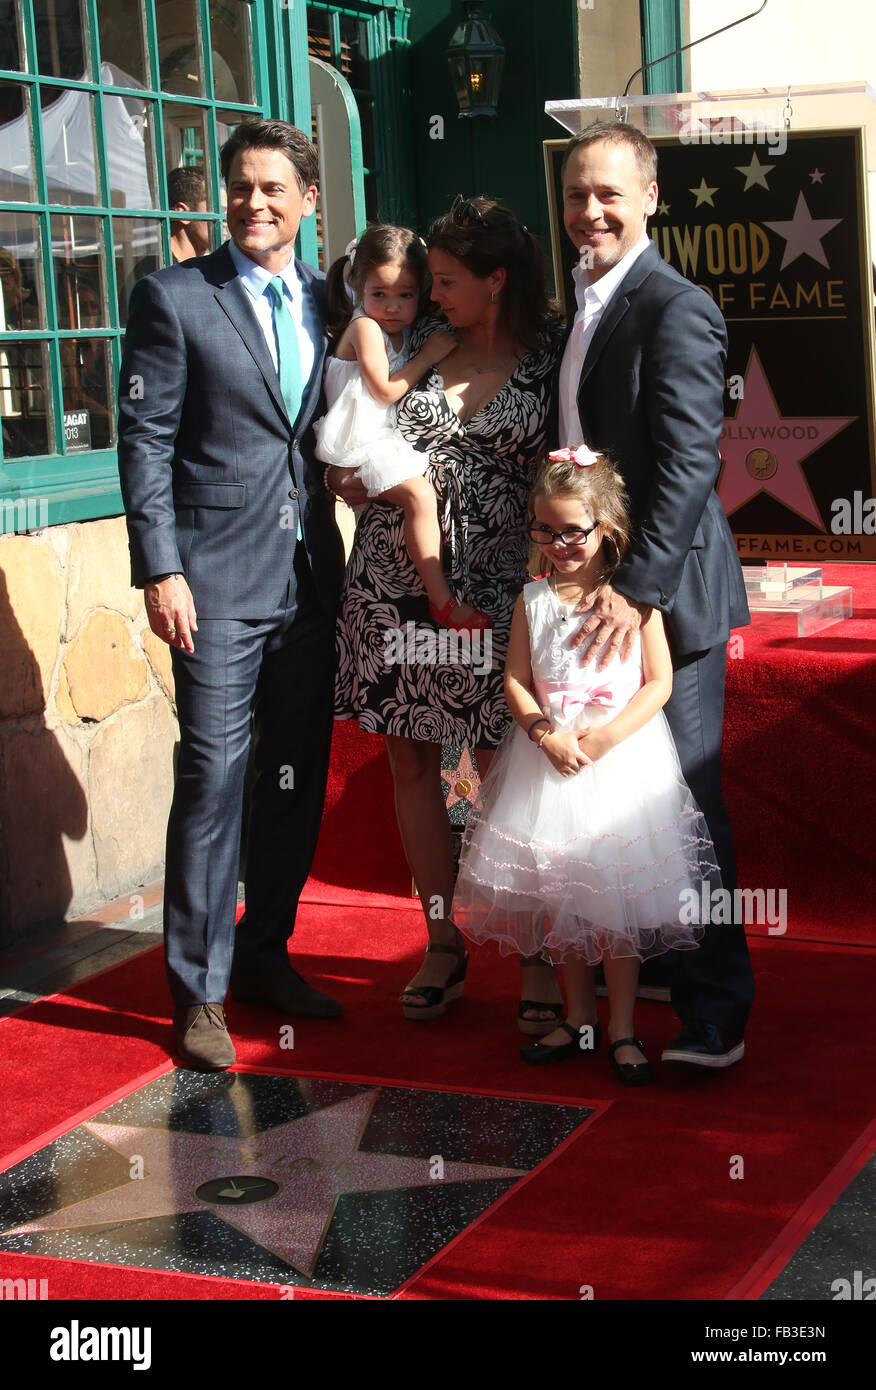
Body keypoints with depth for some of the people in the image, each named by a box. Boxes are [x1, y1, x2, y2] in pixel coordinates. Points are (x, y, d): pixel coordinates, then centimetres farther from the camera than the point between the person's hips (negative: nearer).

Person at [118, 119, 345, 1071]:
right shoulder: (174, 299, -2)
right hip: (219, 579, -5)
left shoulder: (331, 303, 12)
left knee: (298, 775, 11)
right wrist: (160, 571, -12)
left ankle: (264, 954, 27)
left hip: (312, 576, 5)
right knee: (213, 778, -4)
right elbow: (145, 443, -5)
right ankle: (198, 990, 7)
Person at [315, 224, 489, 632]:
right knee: (419, 495, -25)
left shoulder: (403, 331, 13)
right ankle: (442, 600, -23)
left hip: (388, 439, 9)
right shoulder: (365, 327, -12)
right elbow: (385, 390, -16)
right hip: (361, 445, -9)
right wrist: (428, 357, -11)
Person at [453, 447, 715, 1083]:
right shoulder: (534, 599, 4)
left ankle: (622, 1028, 11)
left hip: (623, 754, -4)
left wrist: (604, 735, -17)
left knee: (616, 896, -1)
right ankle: (579, 1018, 25)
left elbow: (659, 683, -7)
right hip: (549, 756, 4)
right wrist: (546, 734, -12)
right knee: (558, 895, 10)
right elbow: (516, 680, 4)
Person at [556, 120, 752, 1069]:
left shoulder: (675, 310, -13)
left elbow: (689, 464, -20)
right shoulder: (586, 305, 16)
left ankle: (713, 1017, 4)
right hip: (598, 589, 9)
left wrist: (637, 589, -24)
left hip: (665, 596, -9)